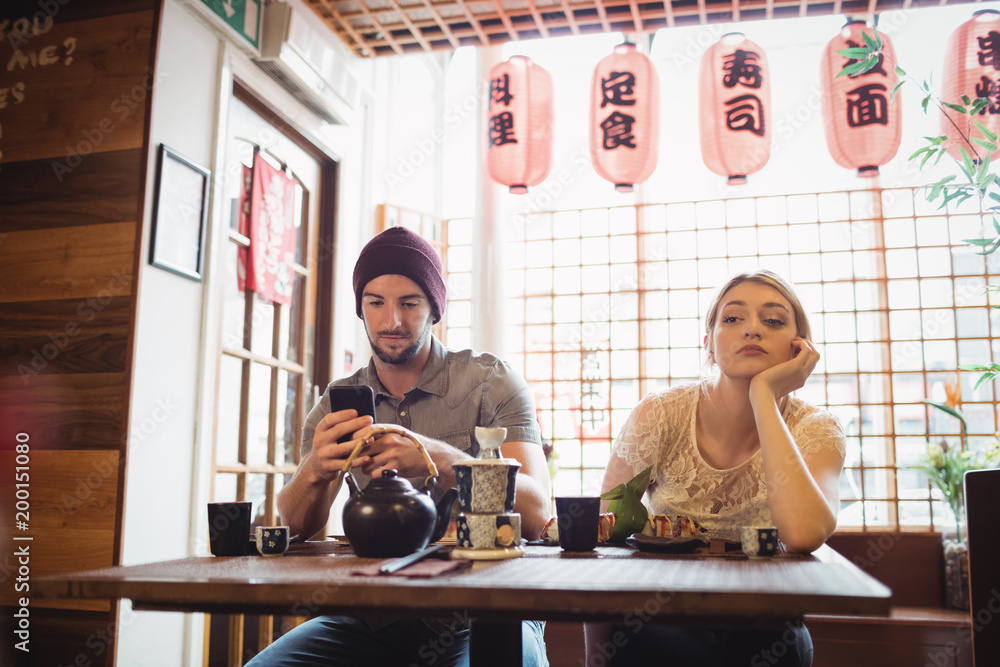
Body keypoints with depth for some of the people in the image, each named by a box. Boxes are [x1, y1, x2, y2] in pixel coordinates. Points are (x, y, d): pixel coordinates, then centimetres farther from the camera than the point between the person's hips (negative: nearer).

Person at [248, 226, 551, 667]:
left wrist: (437, 458, -32)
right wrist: (315, 471, -24)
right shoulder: (337, 405, 9)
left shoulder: (489, 382, -3)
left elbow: (535, 513, -15)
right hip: (373, 614, 3)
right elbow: (297, 528, 0)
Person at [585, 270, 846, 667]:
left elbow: (803, 534, -32)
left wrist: (764, 395, -27)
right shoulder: (660, 416, -12)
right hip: (658, 627, 0)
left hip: (760, 632, 1)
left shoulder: (815, 430, -11)